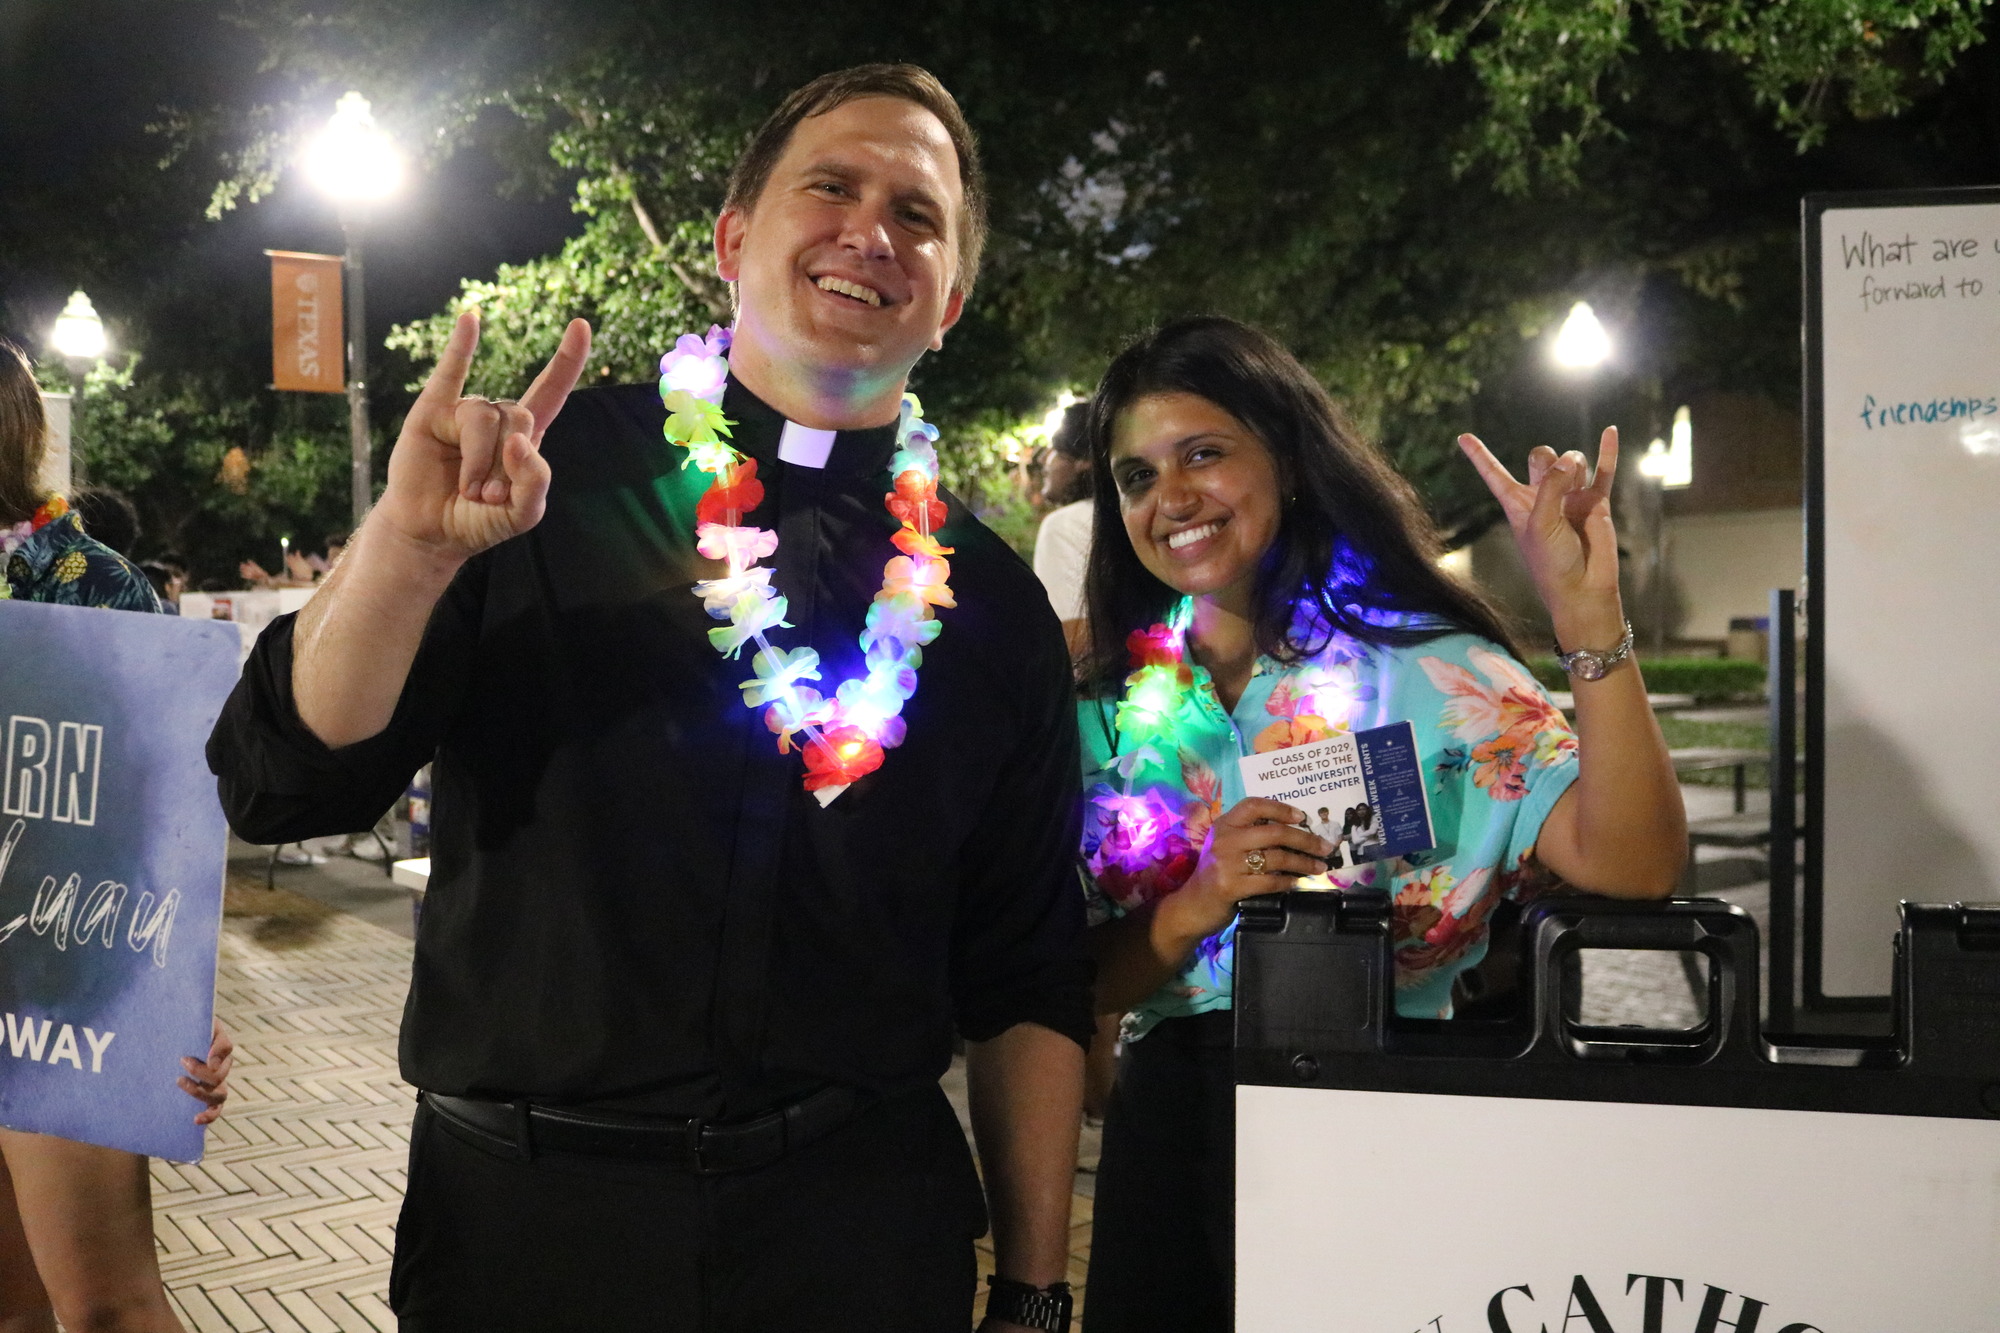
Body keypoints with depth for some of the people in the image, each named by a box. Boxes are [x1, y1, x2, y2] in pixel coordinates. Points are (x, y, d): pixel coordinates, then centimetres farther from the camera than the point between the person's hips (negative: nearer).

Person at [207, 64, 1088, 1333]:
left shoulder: (986, 599, 3)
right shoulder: (546, 475, -3)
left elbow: (1026, 981, 6)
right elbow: (284, 782, -8)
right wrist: (408, 545, -24)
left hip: (862, 1224, 2)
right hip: (524, 1212, -1)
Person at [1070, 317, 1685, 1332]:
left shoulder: (1429, 672, -5)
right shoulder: (1111, 709, 4)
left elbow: (1630, 863, -17)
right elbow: (1074, 986, 2)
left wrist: (1589, 615, -25)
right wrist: (1194, 910, -17)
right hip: (1173, 1127, 3)